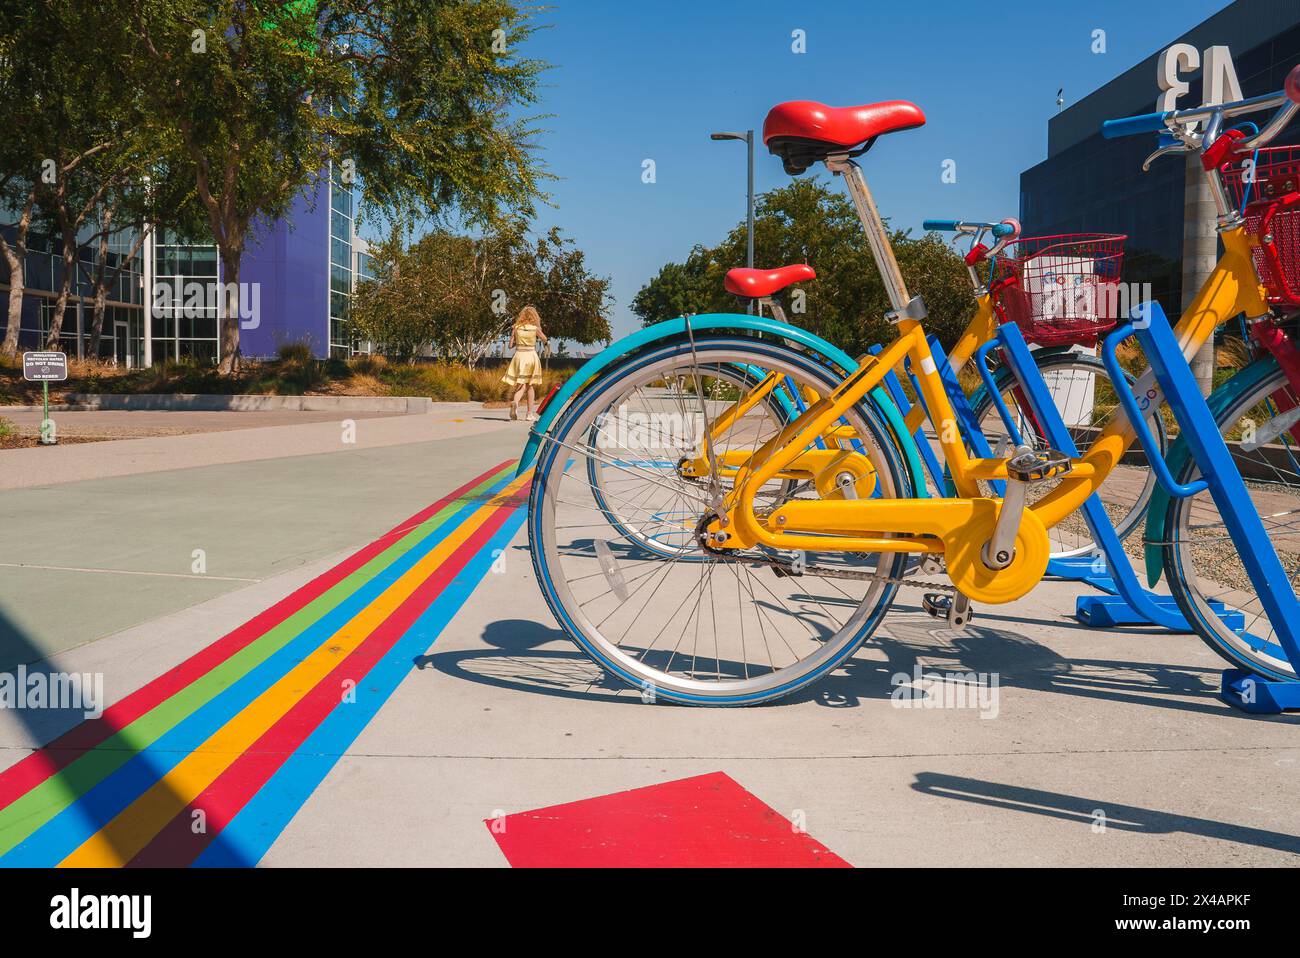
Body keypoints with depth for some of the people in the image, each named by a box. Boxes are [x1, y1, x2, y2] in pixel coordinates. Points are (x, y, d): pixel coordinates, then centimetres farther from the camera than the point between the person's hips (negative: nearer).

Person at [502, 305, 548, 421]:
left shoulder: (516, 328, -1)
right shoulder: (535, 328, -4)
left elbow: (510, 345, 1)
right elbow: (544, 339, 11)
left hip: (519, 355, 1)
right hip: (531, 356, 0)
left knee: (521, 385, 2)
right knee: (530, 386, 12)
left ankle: (515, 401, -31)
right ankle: (530, 414, 14)